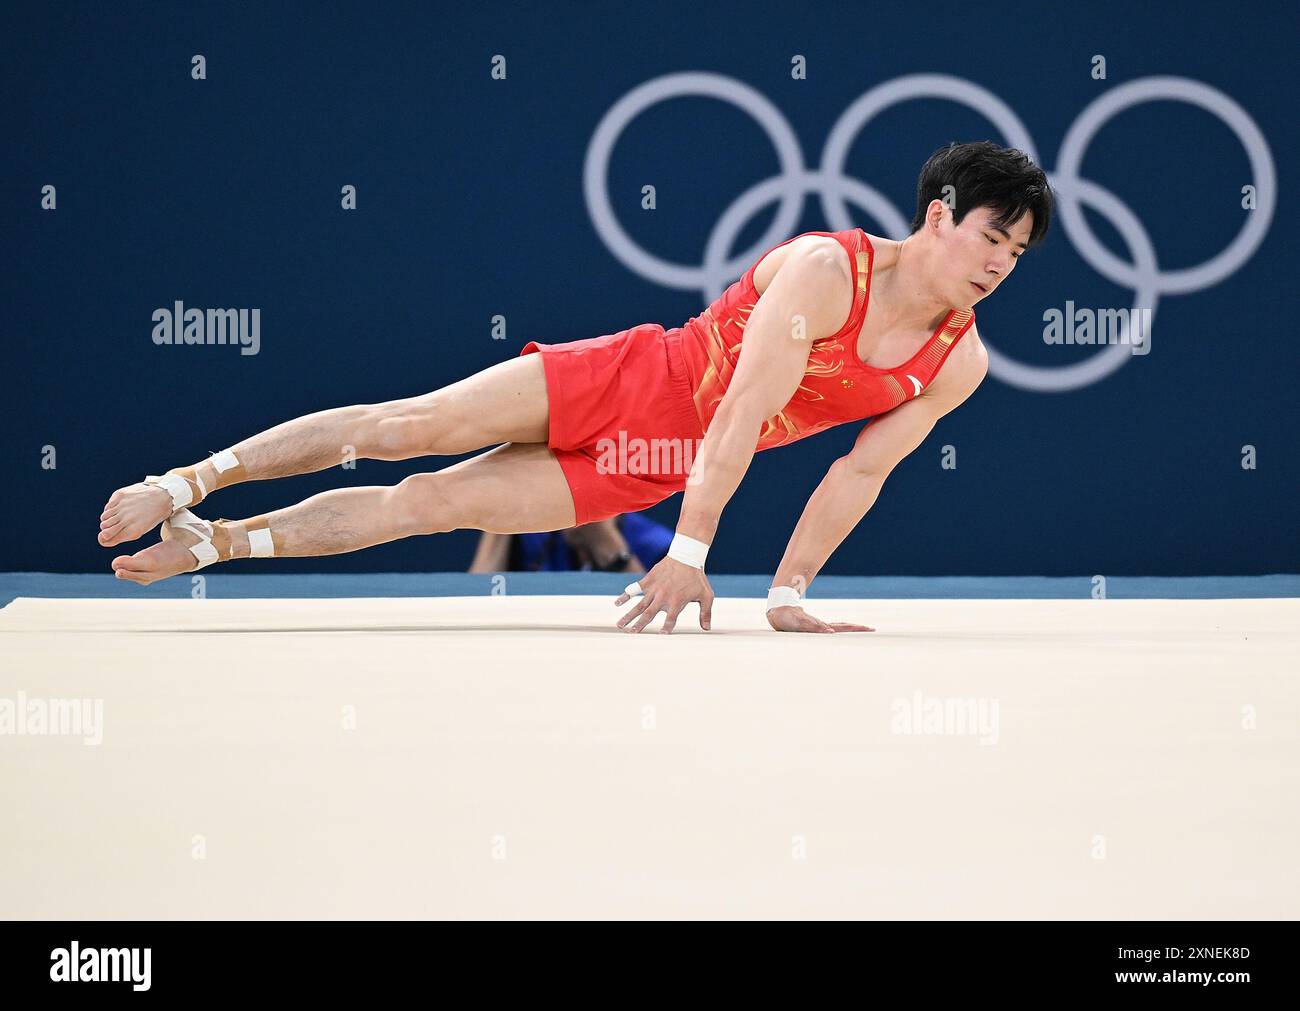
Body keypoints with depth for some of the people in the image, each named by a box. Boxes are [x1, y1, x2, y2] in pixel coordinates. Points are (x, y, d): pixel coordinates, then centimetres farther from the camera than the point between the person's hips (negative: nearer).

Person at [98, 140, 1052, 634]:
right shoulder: (825, 268, -24)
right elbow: (742, 409, -28)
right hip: (624, 380, -4)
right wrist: (691, 549, -32)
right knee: (397, 430, -10)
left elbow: (859, 475, -1)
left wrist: (788, 595, -7)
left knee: (429, 502, 3)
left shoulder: (960, 366, -7)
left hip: (648, 465, 4)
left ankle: (216, 543, 10)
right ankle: (186, 484, 2)